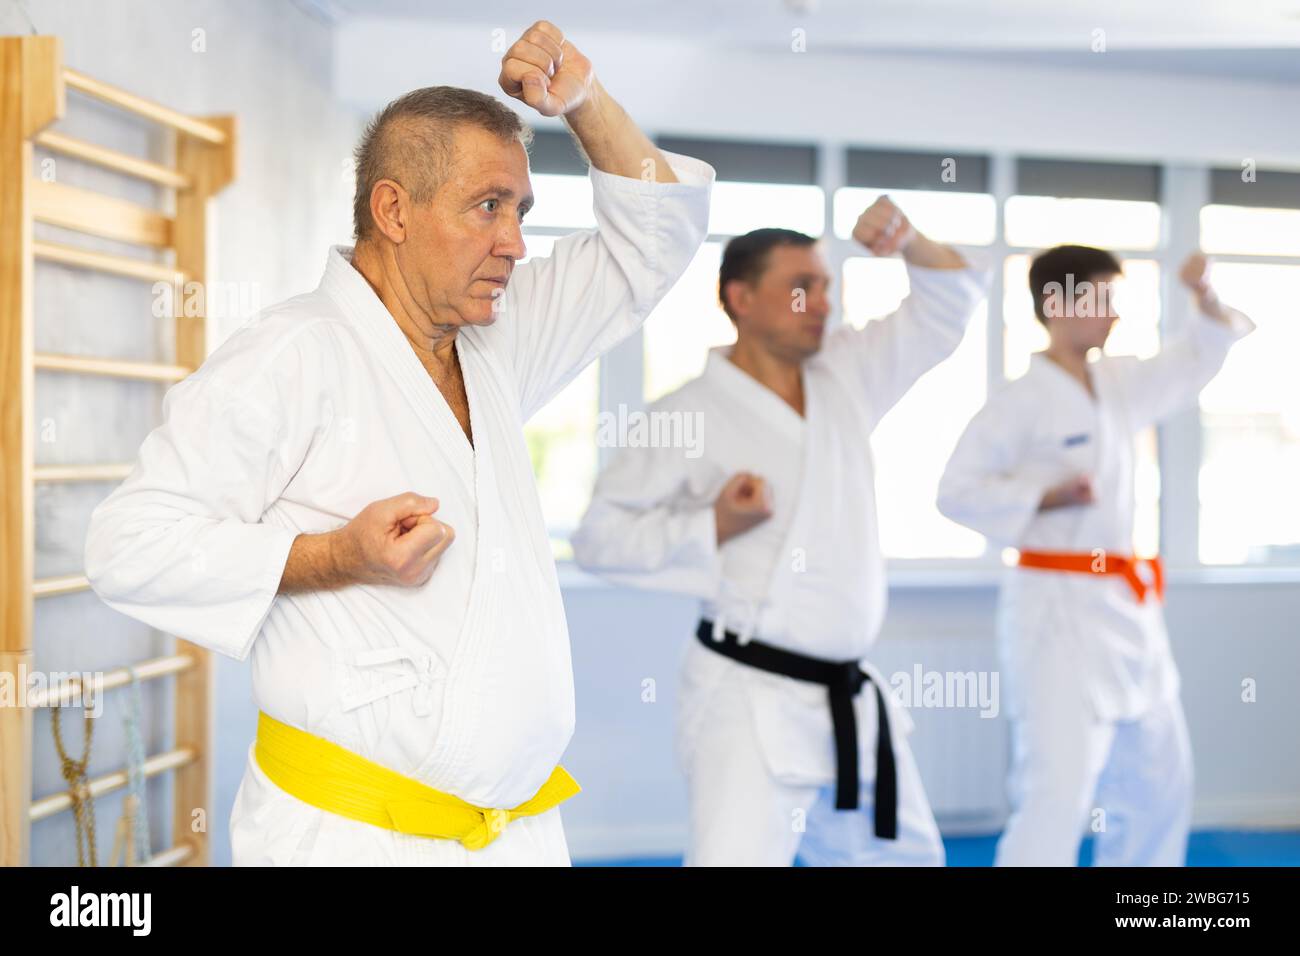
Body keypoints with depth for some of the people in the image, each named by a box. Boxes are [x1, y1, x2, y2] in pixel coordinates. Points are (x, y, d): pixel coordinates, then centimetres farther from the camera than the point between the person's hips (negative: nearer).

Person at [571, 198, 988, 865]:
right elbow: (601, 536, -8)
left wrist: (909, 242, -5)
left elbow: (951, 300, 14)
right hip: (750, 701, -7)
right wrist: (713, 527, -19)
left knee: (902, 854, 22)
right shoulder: (690, 414, -9)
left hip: (851, 702, 7)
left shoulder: (847, 373, 8)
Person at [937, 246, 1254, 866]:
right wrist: (1047, 497, -22)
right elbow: (957, 491, -14)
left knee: (1158, 782, 18)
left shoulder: (1117, 383, 9)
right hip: (1058, 610, -8)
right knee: (1057, 791, -14)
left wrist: (1207, 297, 6)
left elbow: (1196, 360, 23)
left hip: (1125, 609, 9)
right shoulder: (1022, 401, -13)